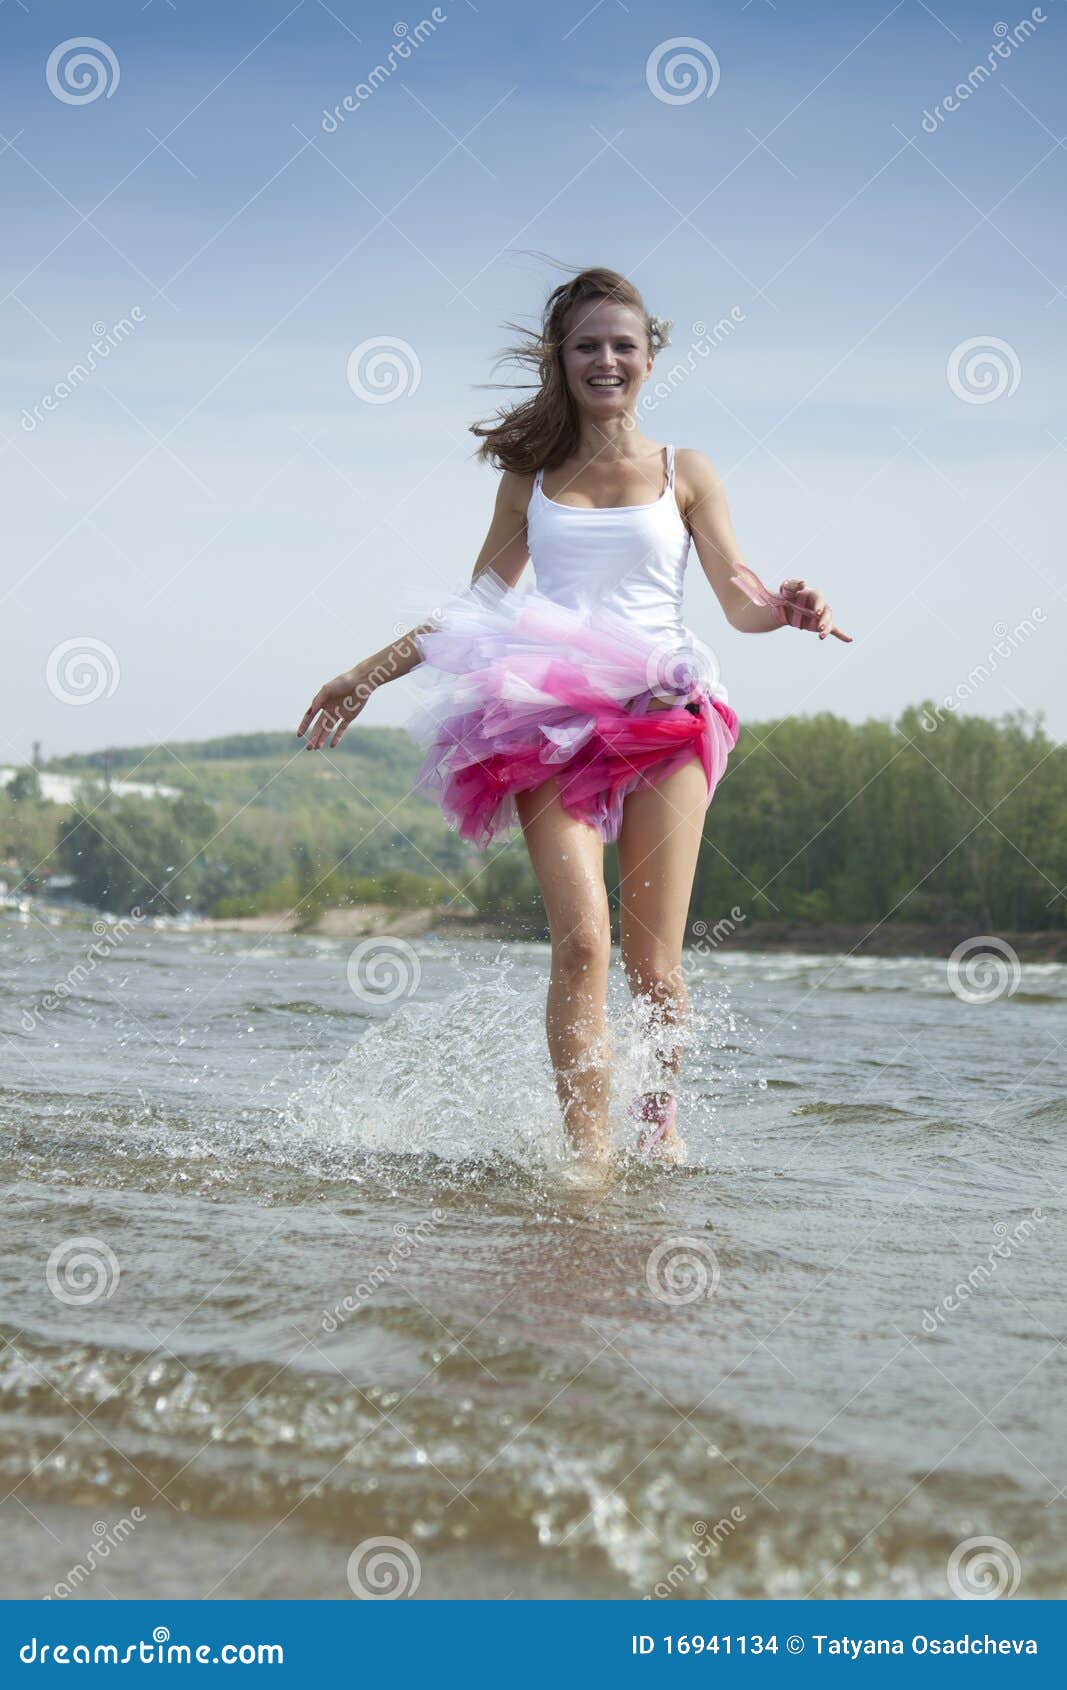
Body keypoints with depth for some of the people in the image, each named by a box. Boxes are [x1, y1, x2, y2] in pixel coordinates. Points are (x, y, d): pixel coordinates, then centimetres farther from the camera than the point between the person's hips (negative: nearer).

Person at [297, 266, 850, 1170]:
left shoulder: (684, 474, 12)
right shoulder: (531, 478, 15)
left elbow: (739, 597, 5)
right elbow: (476, 608, 22)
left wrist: (787, 607, -18)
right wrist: (367, 674, 19)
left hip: (663, 721, 0)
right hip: (552, 723, 0)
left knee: (654, 960, -3)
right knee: (581, 941, -19)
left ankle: (660, 1124, 20)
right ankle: (588, 1154, -16)